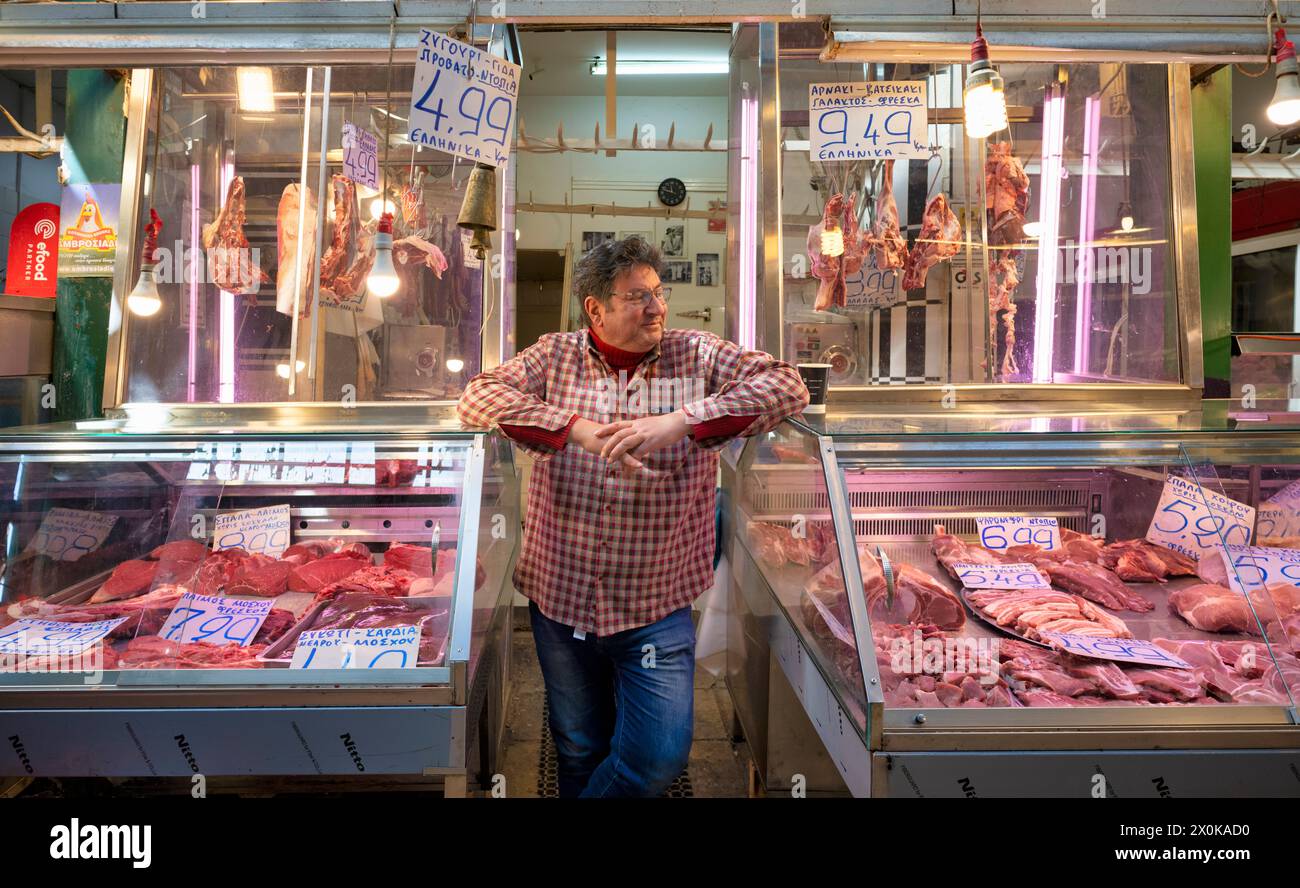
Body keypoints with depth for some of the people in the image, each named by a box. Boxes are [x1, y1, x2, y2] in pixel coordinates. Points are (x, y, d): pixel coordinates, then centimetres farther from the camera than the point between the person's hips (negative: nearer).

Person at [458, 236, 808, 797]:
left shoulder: (696, 356, -3)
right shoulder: (555, 357, 1)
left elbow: (787, 387, -14)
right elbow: (477, 398, -11)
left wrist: (681, 422, -28)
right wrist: (579, 429, -25)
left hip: (657, 608, -1)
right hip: (561, 600, 1)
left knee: (660, 755, -2)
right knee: (579, 753, 18)